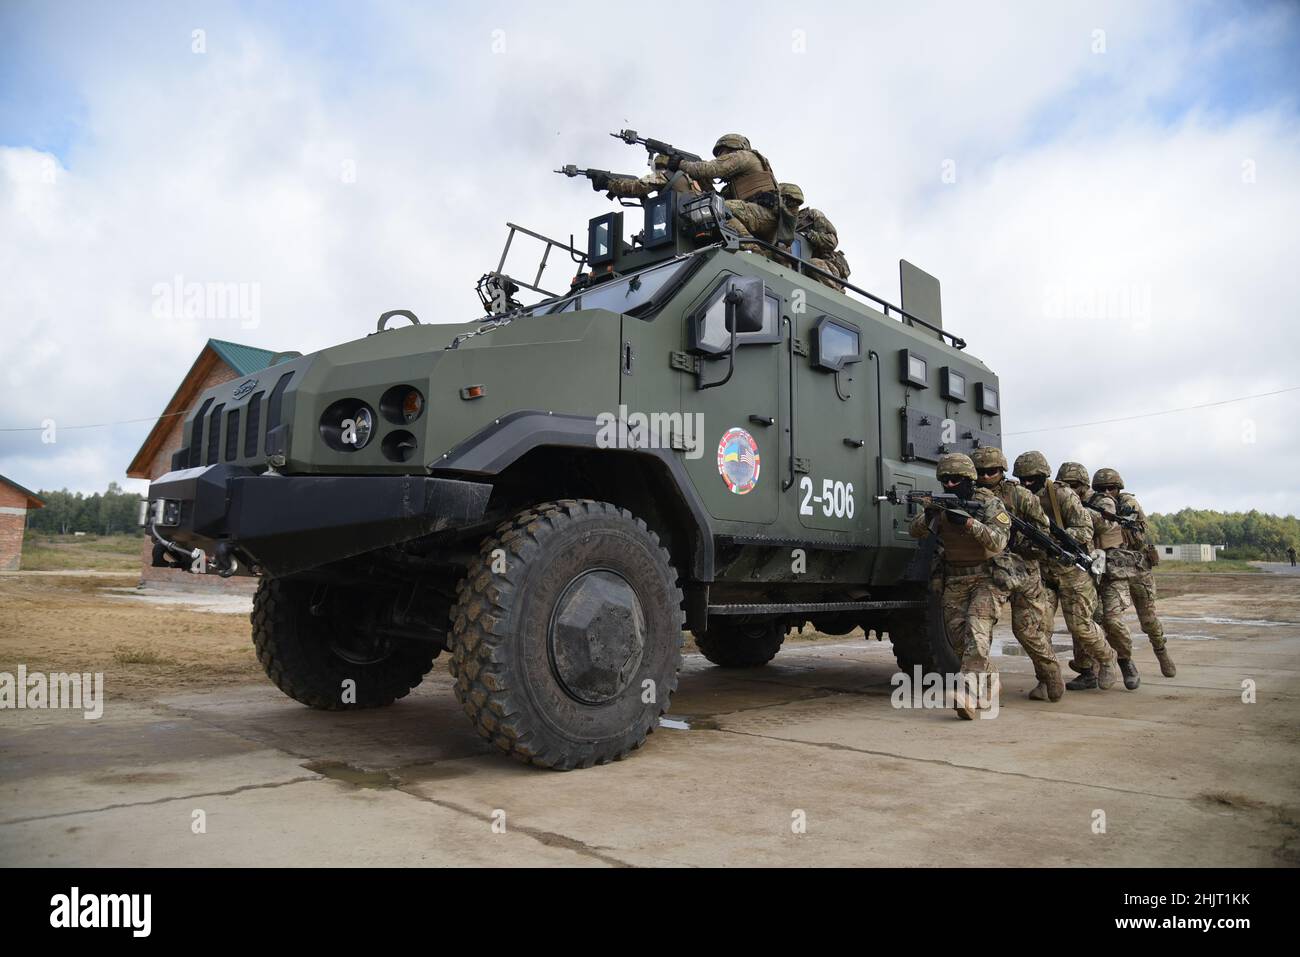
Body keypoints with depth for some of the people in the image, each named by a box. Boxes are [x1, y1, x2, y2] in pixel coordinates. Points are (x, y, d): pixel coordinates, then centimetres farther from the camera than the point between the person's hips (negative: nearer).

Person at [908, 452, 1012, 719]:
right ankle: (989, 680, 26)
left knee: (976, 632, -21)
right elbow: (914, 531, 0)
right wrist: (928, 517, -22)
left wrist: (968, 521, -31)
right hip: (954, 582, 5)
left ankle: (968, 695, -29)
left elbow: (998, 542, -20)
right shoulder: (942, 505, 5)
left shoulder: (990, 504, -9)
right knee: (958, 637, 3)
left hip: (987, 579, -5)